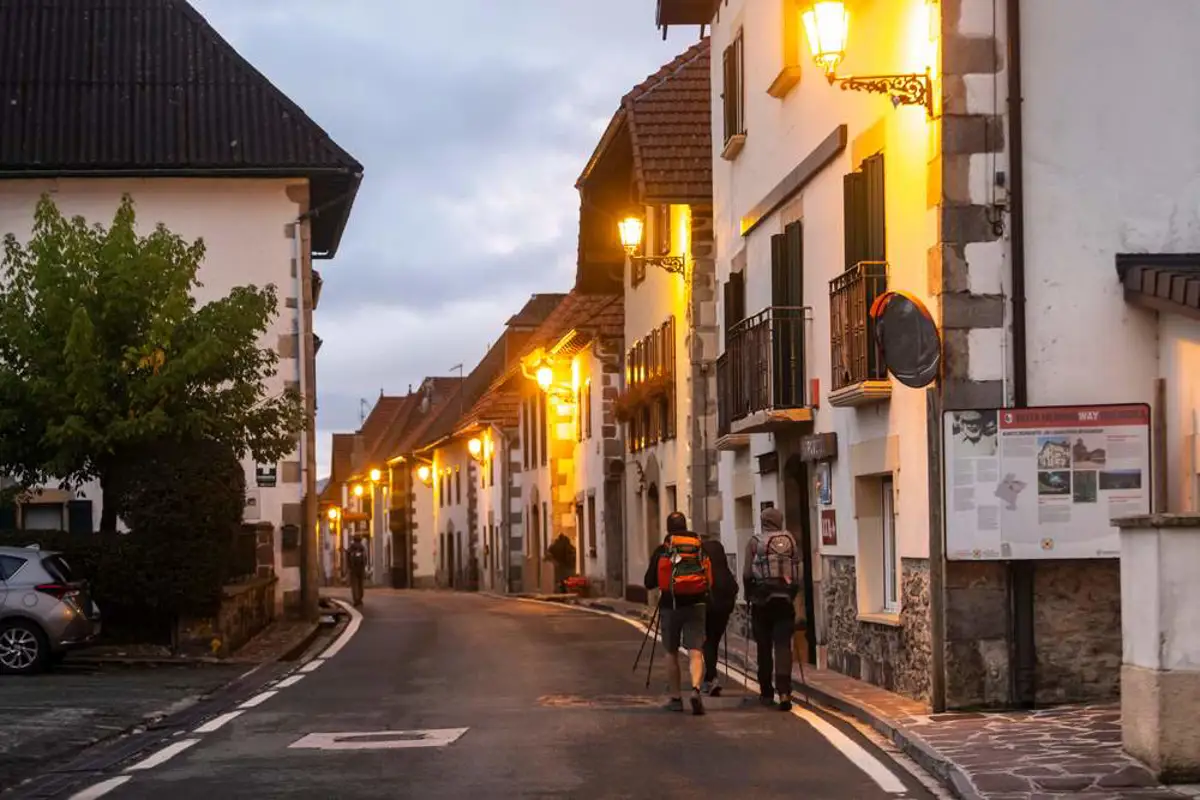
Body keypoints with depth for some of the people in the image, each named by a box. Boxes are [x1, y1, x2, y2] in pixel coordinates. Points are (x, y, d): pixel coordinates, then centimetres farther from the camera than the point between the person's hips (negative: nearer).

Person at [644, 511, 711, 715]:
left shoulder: (661, 551, -1)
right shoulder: (701, 548, 5)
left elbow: (649, 582, 1)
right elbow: (711, 579, 7)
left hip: (670, 606, -1)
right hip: (696, 605, 1)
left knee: (671, 653, 14)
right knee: (695, 651, -4)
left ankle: (676, 698, 17)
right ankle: (696, 689, -27)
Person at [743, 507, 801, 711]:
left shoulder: (754, 542, 1)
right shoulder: (790, 539, 7)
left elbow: (747, 574, -5)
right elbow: (798, 571, 1)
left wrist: (749, 596, 9)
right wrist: (793, 593, 11)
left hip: (762, 599, -1)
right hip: (785, 599, 1)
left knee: (764, 647, 10)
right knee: (783, 645, -2)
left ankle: (766, 692, 17)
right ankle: (784, 691, -17)